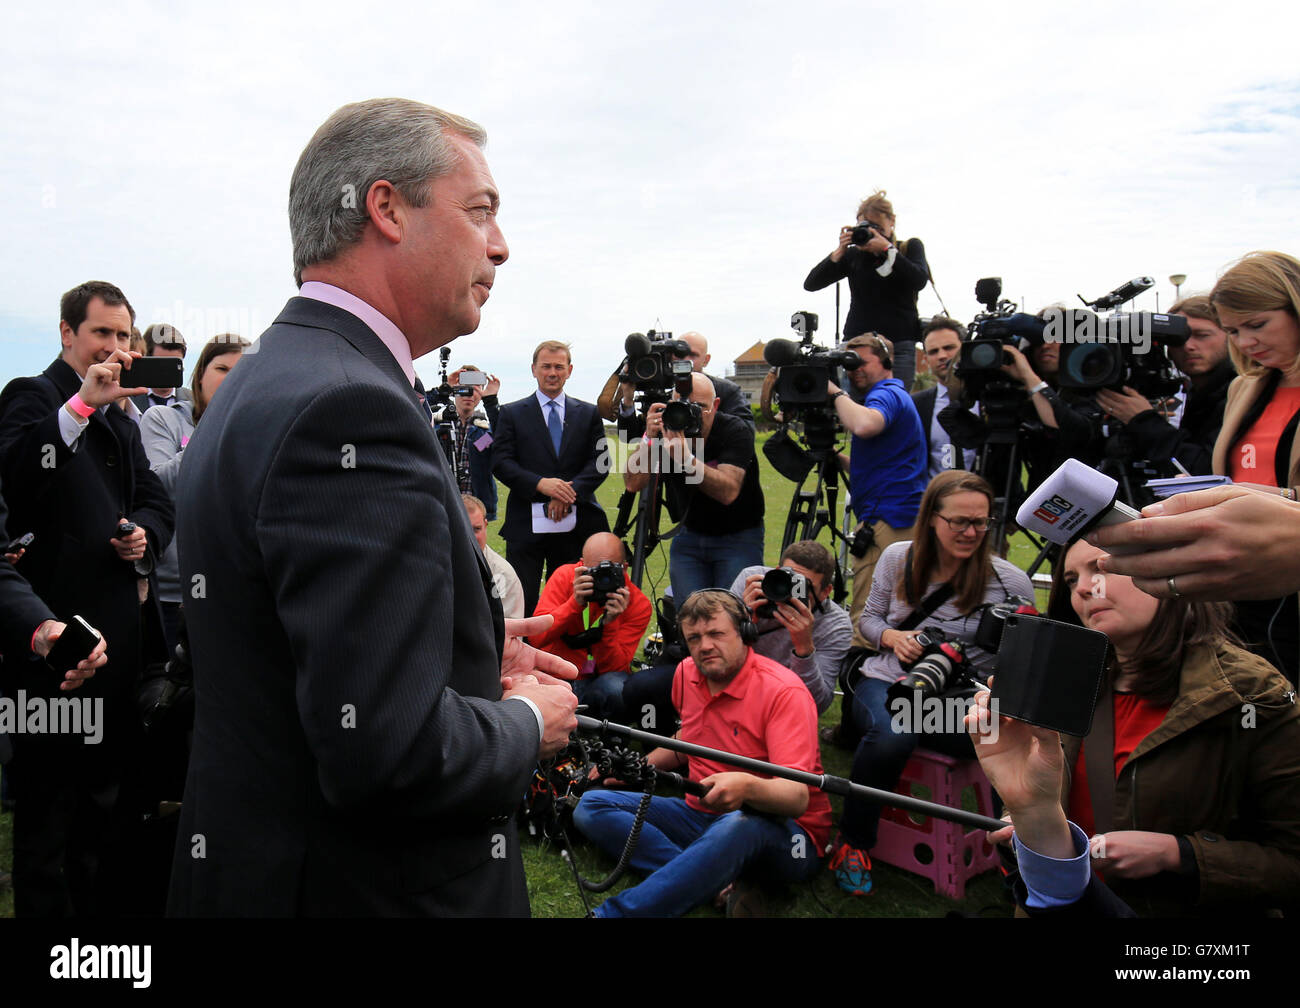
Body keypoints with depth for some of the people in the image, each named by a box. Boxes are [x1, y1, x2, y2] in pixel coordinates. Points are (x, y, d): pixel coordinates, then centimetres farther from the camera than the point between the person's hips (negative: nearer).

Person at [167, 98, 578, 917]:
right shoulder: (348, 407, -26)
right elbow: (388, 750, -31)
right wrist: (527, 722, -12)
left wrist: (470, 655, 6)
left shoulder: (263, 385, 5)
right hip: (363, 888, -9)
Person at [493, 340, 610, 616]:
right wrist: (540, 484, -17)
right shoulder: (511, 414, 8)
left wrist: (570, 491, -14)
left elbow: (600, 462, 4)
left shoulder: (589, 414, 13)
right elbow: (500, 463, -2)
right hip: (526, 526, -2)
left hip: (574, 526, 2)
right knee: (521, 605, -2)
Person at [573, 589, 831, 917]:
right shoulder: (686, 673, 4)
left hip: (778, 827, -7)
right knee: (592, 806, -9)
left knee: (737, 824, -43)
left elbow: (797, 797, -26)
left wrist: (748, 786, -47)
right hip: (702, 814, 7)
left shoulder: (783, 691, -17)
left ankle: (612, 913, -36)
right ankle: (714, 882, -26)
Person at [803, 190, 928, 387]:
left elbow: (919, 281, -9)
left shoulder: (910, 247, 11)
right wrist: (839, 252, -8)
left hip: (899, 345, -1)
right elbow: (810, 284, 3)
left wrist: (887, 249, -12)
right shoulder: (853, 254, 10)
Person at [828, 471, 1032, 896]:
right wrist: (893, 637, -8)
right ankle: (852, 844, -8)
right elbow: (870, 619, 15)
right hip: (888, 682, 1)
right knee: (892, 735, -36)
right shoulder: (897, 558, 4)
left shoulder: (1011, 583, -3)